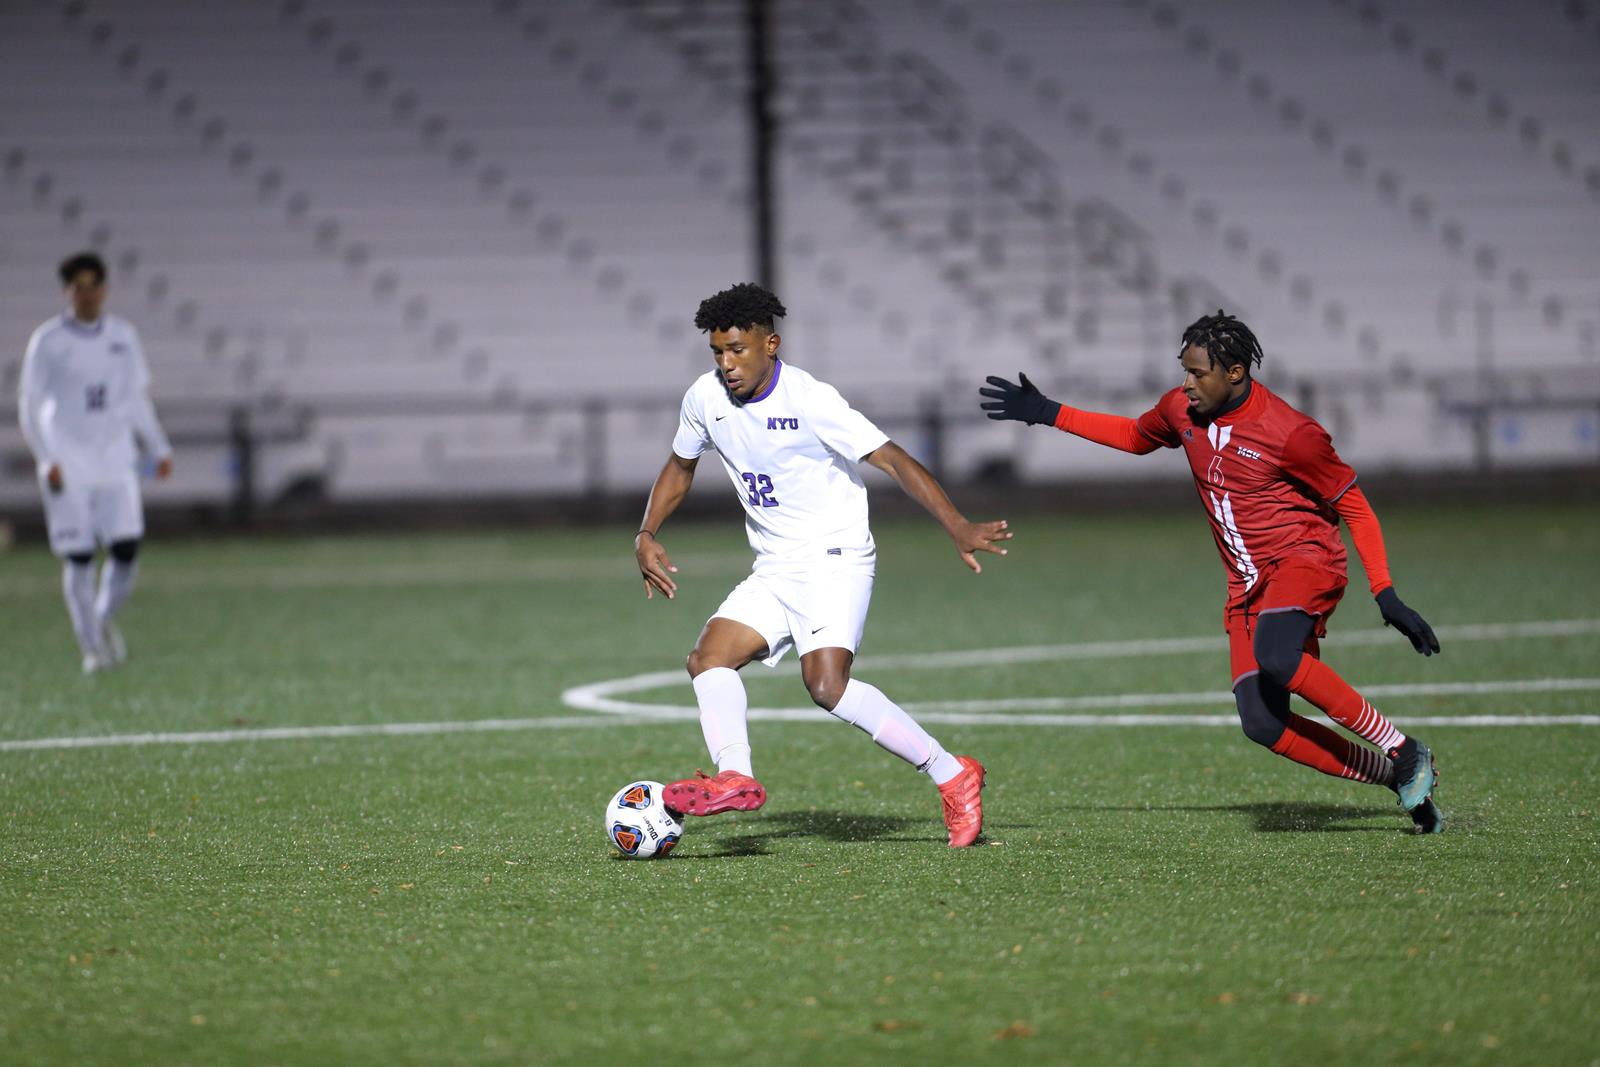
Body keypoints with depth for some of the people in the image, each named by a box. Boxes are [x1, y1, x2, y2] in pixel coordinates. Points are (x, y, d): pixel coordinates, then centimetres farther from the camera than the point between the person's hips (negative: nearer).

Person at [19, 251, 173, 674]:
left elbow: (137, 398, 17)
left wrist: (160, 449, 8)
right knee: (78, 559, -3)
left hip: (115, 461, 3)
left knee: (126, 550, -7)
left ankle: (105, 618, 20)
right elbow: (28, 404, -3)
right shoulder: (47, 341, -4)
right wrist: (46, 461, -13)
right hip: (67, 463, -3)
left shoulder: (124, 336, 7)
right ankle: (92, 647, 6)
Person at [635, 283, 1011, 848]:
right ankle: (735, 777, -26)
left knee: (827, 684, -24)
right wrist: (647, 536, 8)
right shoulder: (705, 398, 2)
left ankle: (951, 775, -19)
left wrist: (957, 527, -30)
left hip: (836, 560, -7)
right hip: (773, 570, 8)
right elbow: (679, 467, 22)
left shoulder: (809, 399, -17)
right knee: (708, 658, -12)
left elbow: (893, 460, -20)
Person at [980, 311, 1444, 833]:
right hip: (1248, 584, 7)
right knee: (1262, 723, -11)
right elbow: (1135, 436, 25)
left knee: (1275, 656, -38)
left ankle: (1401, 750, -23)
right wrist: (1048, 414, 20)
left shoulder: (1290, 434, -18)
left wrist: (1386, 595, -14)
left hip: (1304, 560, -7)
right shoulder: (1182, 409, 2)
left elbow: (1355, 508, -9)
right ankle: (1395, 775, 4)